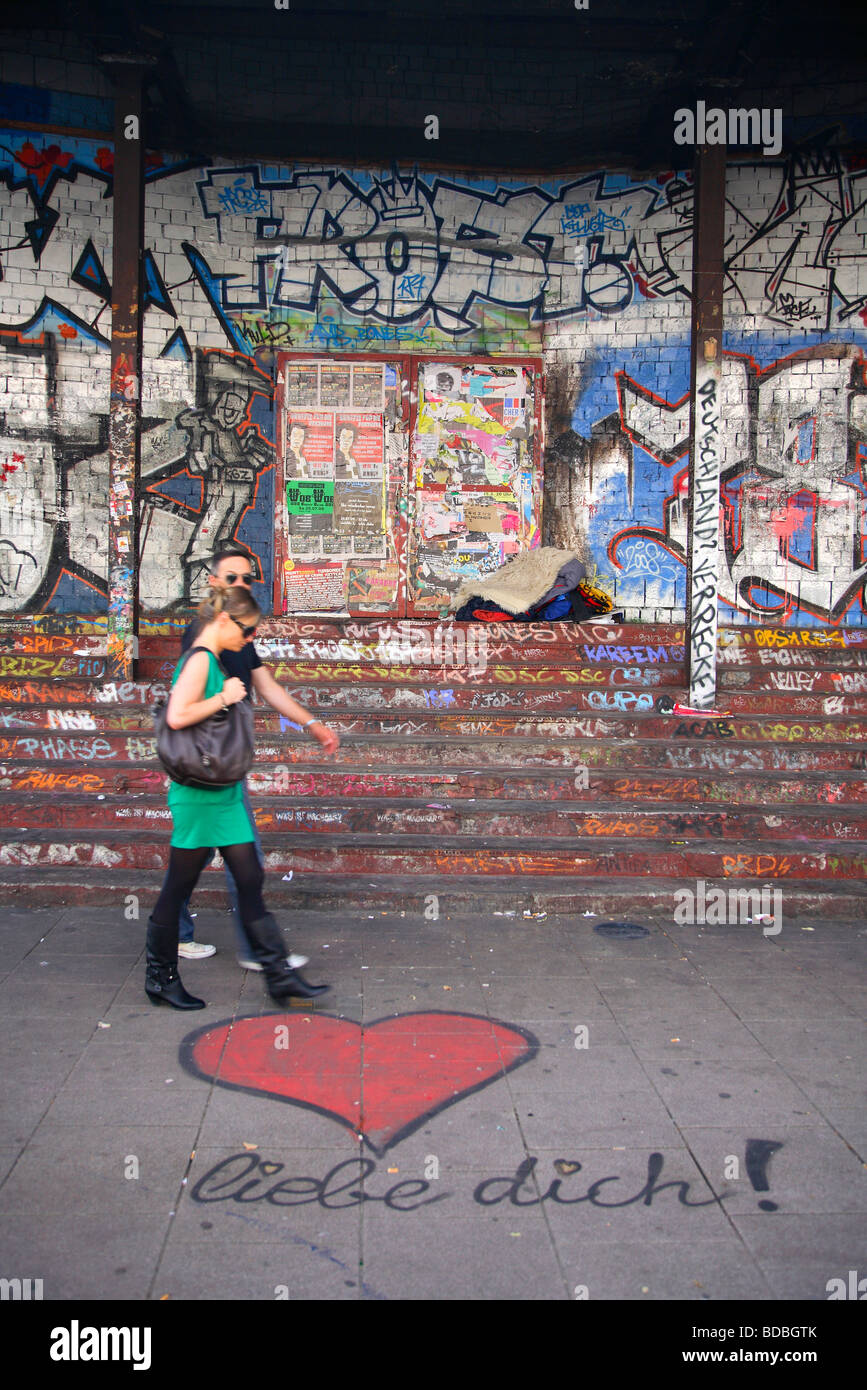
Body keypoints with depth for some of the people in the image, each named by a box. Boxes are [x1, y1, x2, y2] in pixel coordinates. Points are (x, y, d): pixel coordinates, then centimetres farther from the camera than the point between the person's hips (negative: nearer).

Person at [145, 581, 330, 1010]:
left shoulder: (211, 661, 13)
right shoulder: (200, 660, -16)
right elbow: (177, 716, -29)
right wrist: (224, 697, -19)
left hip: (223, 793, 10)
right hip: (198, 793, -10)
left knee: (250, 880, 8)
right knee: (179, 886, 4)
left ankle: (279, 975, 12)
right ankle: (160, 978, 20)